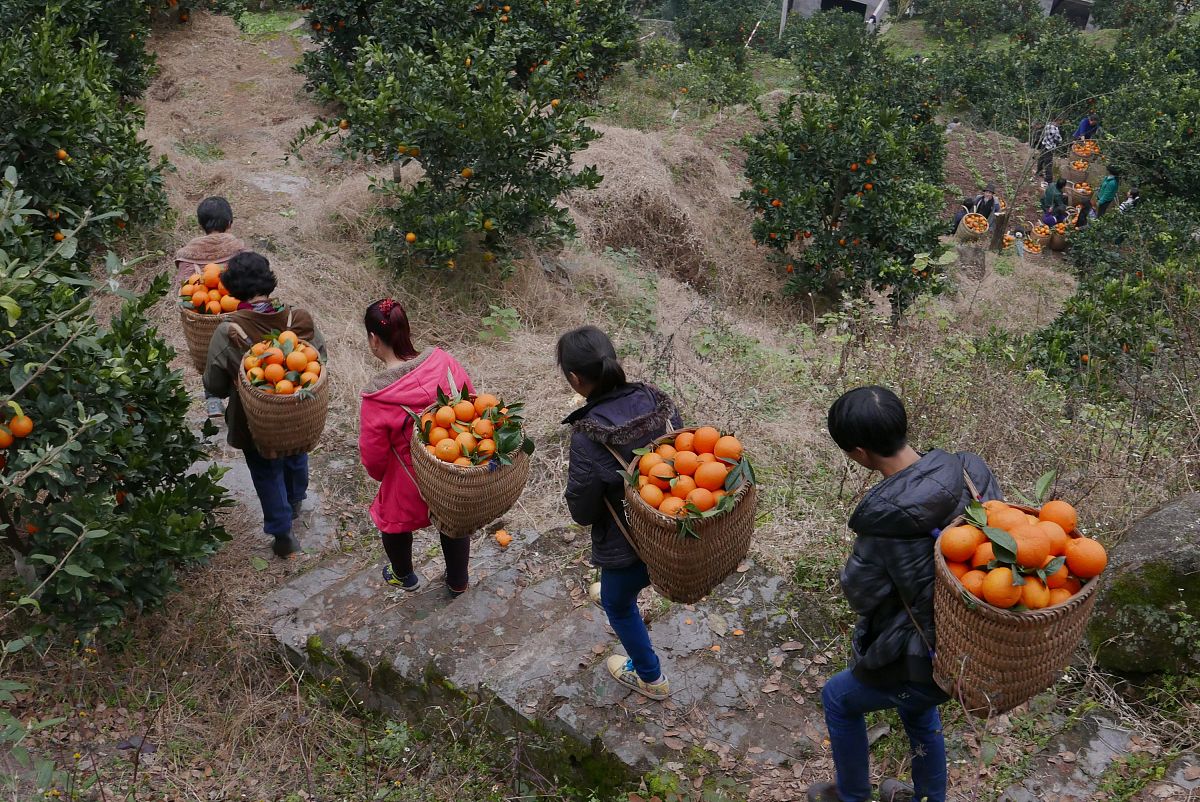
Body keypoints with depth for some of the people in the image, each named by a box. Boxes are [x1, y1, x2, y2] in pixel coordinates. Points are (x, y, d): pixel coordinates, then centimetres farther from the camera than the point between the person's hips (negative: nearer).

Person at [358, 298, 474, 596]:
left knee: (394, 522, 29)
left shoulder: (376, 399, -29)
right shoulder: (443, 362, -20)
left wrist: (381, 476, 8)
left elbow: (374, 459, -16)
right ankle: (457, 583, 51)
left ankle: (404, 576, 57)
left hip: (410, 486, -3)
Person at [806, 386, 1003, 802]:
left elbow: (859, 593, -18)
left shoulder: (886, 518, -33)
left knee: (838, 697, 23)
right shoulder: (970, 470, -14)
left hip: (929, 662, -6)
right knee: (917, 708, 36)